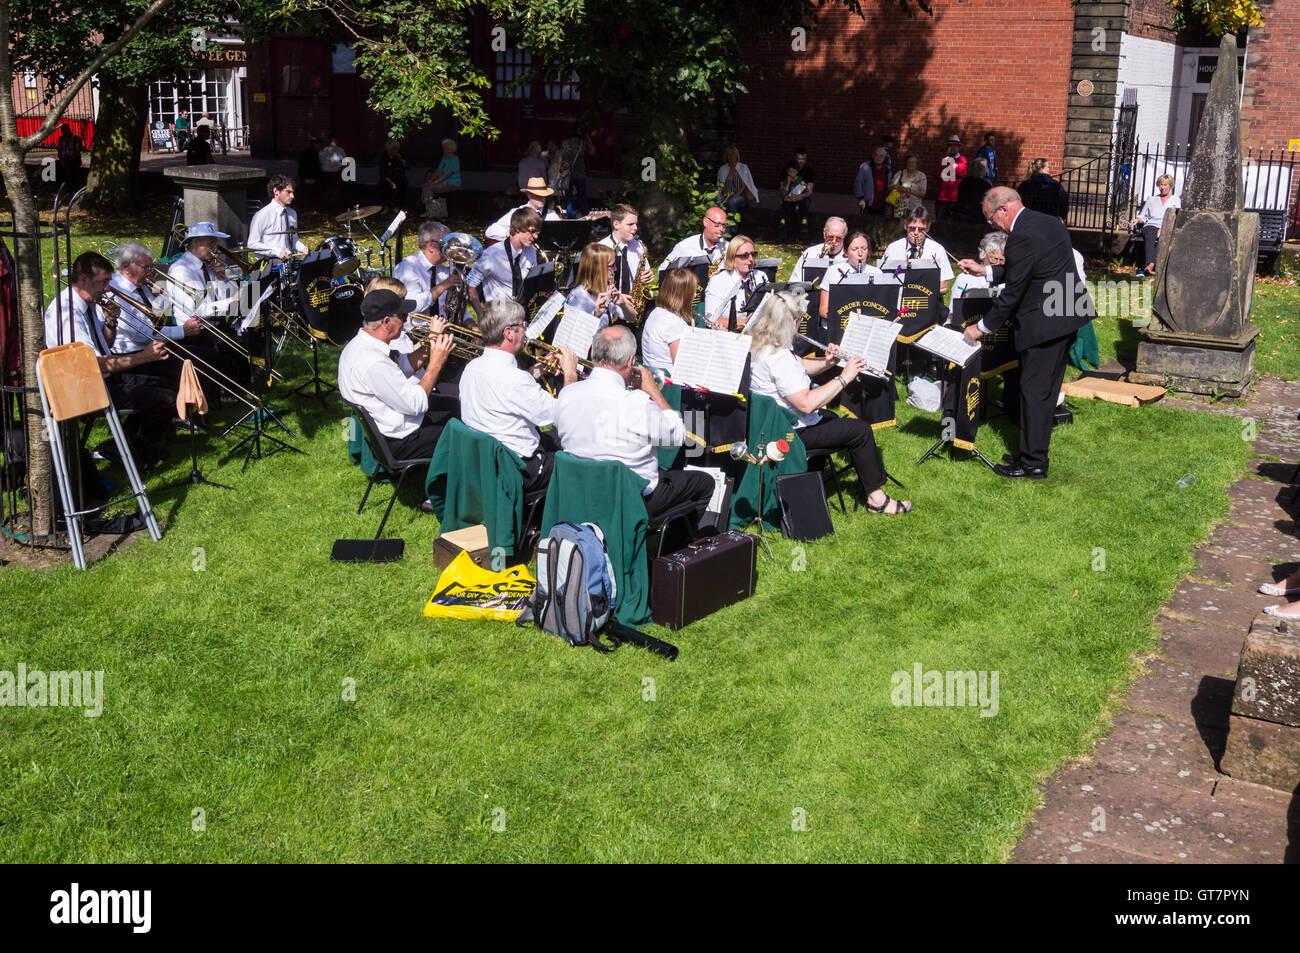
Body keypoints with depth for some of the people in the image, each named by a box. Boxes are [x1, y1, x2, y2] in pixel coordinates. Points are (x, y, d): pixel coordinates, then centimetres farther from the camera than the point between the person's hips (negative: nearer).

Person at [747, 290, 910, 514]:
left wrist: (826, 363, -1)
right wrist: (843, 378, -25)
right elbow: (806, 403, -33)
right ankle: (876, 498, 4)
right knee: (861, 430, -6)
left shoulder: (759, 344, 3)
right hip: (791, 433, -11)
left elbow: (800, 366, 17)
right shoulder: (778, 357, -29)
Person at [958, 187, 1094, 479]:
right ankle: (1036, 452, 26)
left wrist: (982, 327, -8)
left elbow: (1012, 292, -17)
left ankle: (1033, 463, 6)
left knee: (1034, 391, -1)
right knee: (1045, 391, 16)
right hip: (1066, 316, 10)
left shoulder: (1022, 237, -19)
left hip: (1043, 323, -10)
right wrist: (985, 271, 19)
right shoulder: (1050, 223, 12)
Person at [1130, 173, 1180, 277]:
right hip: (1151, 226, 2)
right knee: (1150, 237, -36)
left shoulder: (1176, 200, 17)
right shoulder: (1152, 200, 27)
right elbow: (1143, 216, 24)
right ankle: (1151, 265, -57)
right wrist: (1138, 219, -2)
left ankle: (1150, 266, -58)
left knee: (1162, 238, -38)